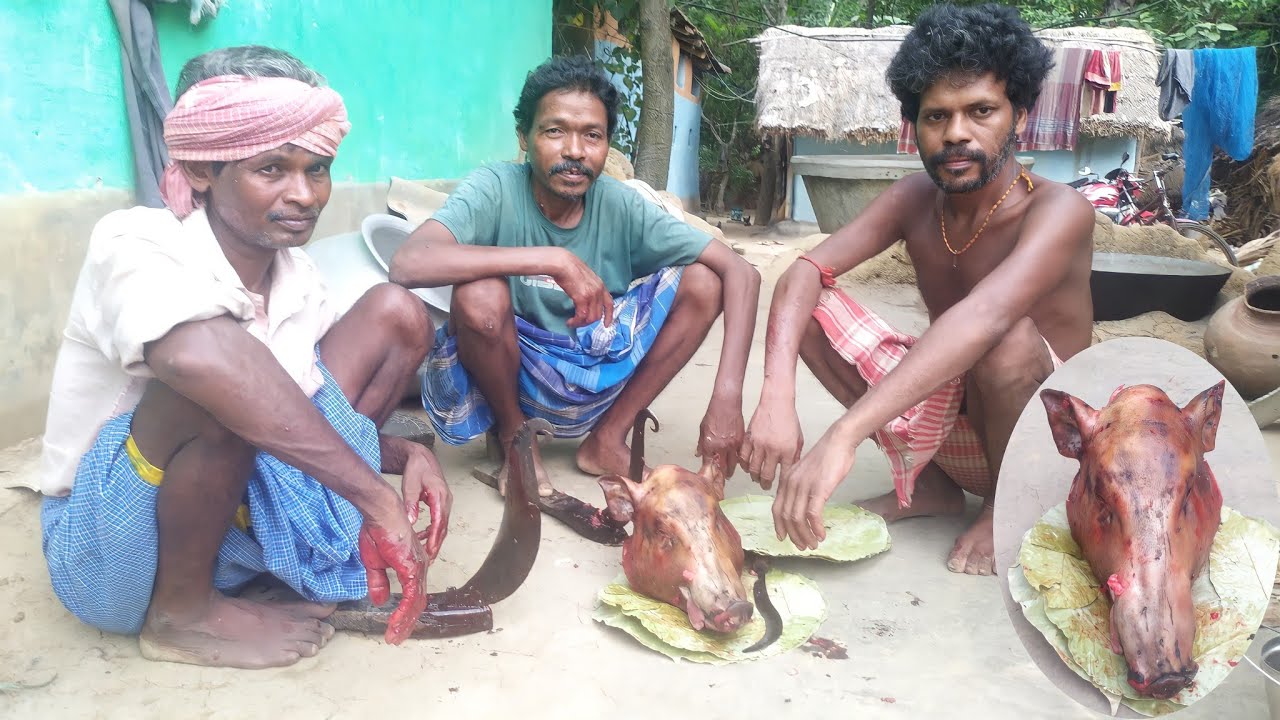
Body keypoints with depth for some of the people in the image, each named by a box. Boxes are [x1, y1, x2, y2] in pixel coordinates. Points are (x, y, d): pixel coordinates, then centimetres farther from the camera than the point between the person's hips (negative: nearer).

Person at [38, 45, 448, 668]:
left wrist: (405, 453, -14)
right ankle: (183, 612, -13)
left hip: (237, 511, 6)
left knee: (396, 314, -4)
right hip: (108, 549, -6)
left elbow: (299, 424, 8)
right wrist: (376, 497, -46)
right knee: (220, 377, -37)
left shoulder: (294, 272, -2)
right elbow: (196, 353, -47)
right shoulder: (135, 245, -23)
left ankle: (328, 558, -2)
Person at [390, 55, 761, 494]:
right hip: (500, 374, -3)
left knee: (702, 282, -11)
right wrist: (553, 260, -40)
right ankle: (512, 437, -3)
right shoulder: (494, 190, -19)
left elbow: (741, 273, -13)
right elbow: (407, 264, -38)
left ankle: (606, 441, 1)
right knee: (480, 293, -34)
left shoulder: (621, 207, -10)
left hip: (589, 375, 3)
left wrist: (727, 399, -27)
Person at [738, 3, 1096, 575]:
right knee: (810, 305, -10)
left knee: (1009, 335, -38)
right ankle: (927, 483, 4)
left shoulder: (1058, 210, -23)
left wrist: (845, 434, -54)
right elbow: (806, 271, -16)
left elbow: (985, 317, -43)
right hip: (946, 416, 5)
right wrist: (776, 397, -35)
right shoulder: (916, 198, -5)